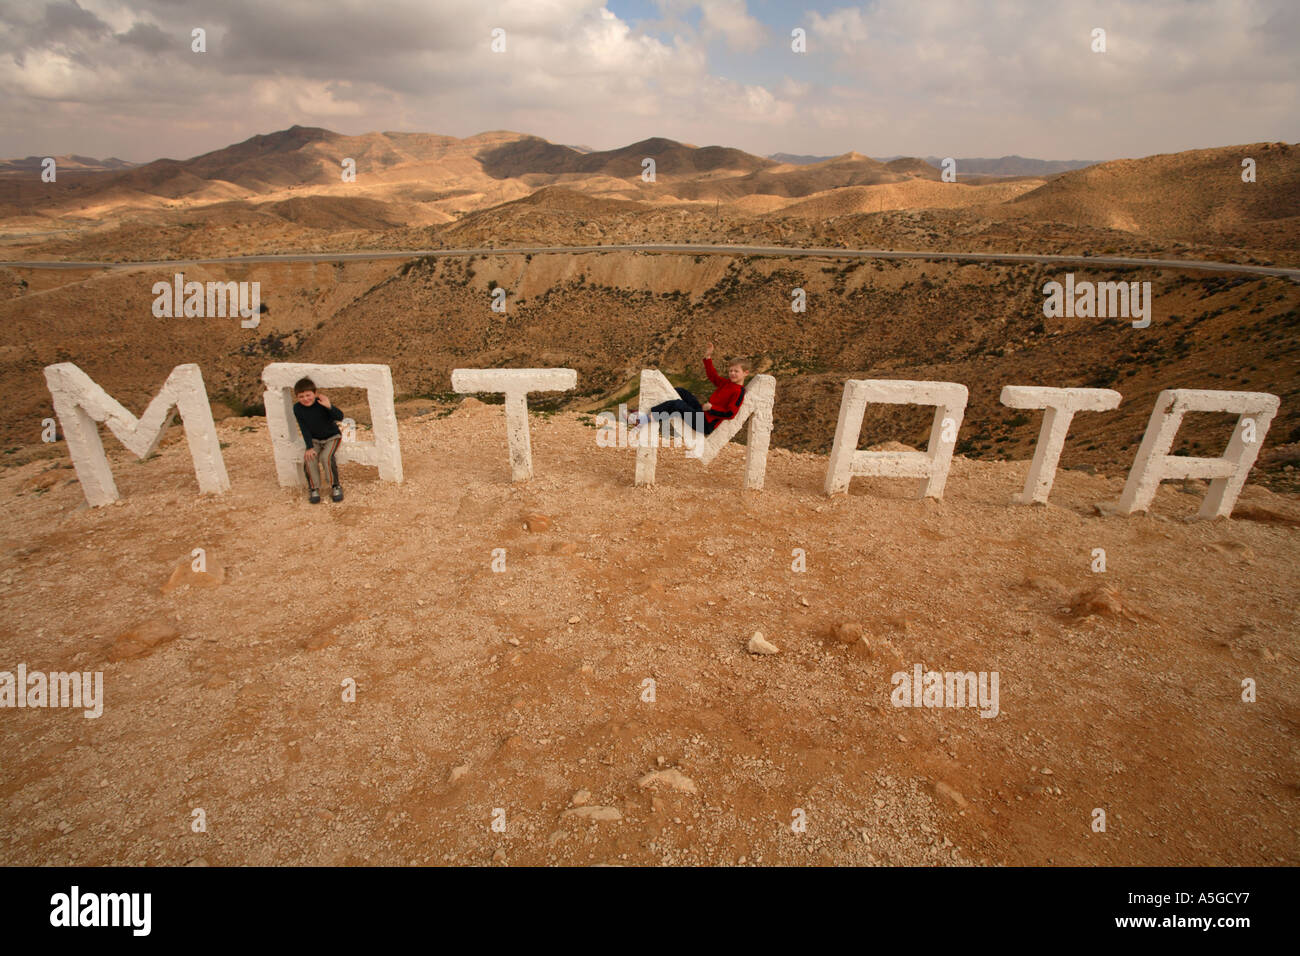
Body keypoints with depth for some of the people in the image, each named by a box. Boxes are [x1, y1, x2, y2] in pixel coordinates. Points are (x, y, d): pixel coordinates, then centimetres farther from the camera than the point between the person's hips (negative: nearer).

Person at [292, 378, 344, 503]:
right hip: (314, 440, 3)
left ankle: (335, 486, -9)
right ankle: (314, 488, -4)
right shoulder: (297, 408, -10)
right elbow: (304, 429, -8)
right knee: (309, 458, -23)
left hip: (332, 437, -3)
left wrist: (329, 407, -49)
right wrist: (309, 447, -16)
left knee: (326, 457, -29)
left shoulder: (321, 404, -21)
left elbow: (340, 417, -31)